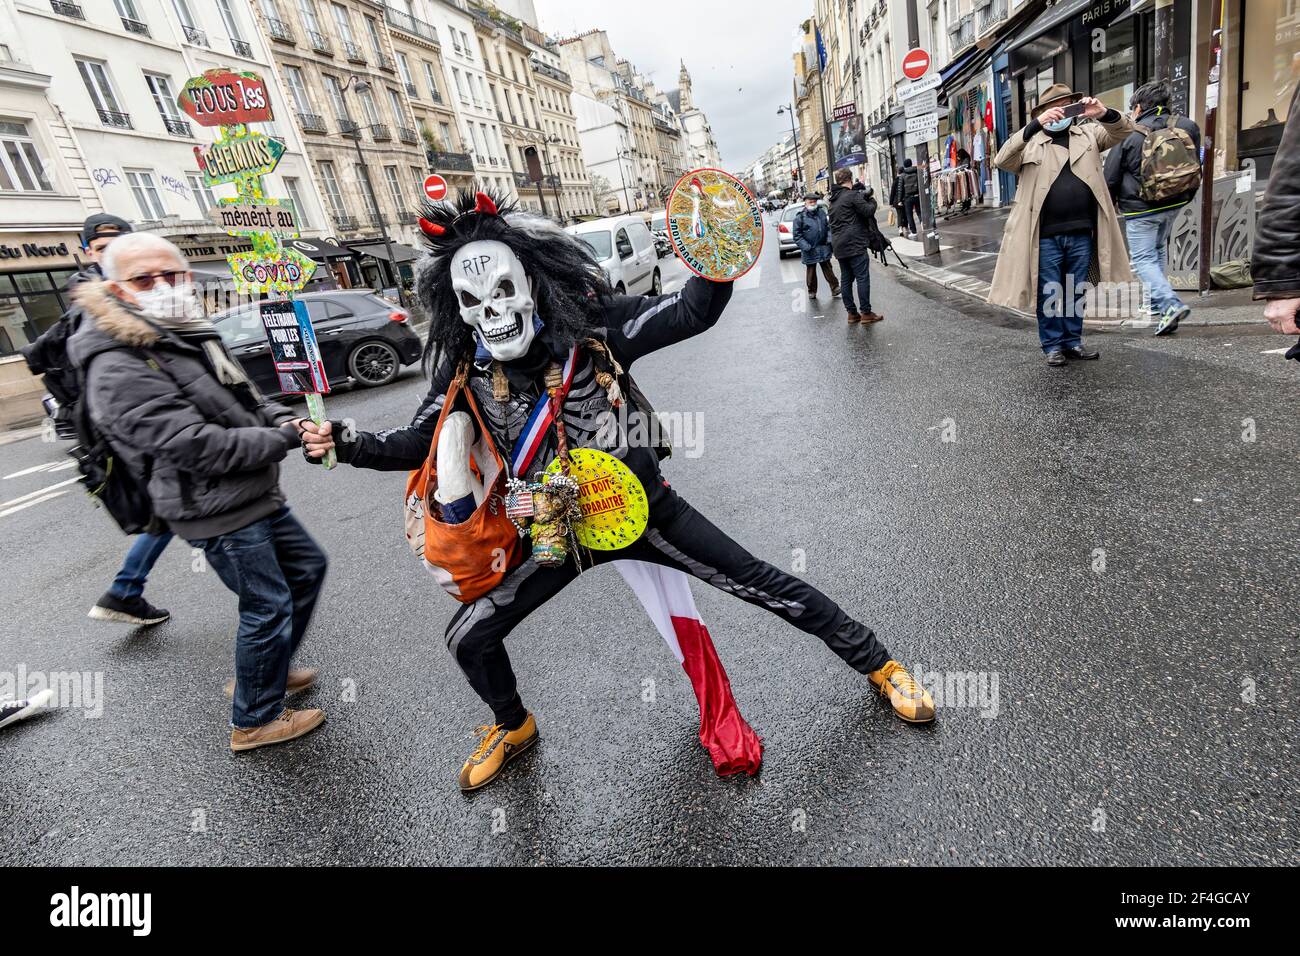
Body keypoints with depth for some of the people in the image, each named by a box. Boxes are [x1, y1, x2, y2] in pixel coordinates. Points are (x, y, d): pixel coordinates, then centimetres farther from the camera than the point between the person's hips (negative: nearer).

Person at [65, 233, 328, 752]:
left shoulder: (190, 336, 10)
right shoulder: (119, 366, -19)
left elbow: (245, 399, 17)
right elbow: (194, 445, -26)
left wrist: (285, 420, -5)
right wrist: (284, 438, -19)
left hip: (256, 495, 10)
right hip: (218, 512, -10)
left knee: (307, 567, 21)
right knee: (268, 605, 0)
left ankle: (269, 669, 38)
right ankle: (254, 720, 21)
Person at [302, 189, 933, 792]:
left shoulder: (591, 326, -16)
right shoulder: (466, 372, -7)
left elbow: (693, 312, -18)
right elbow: (419, 441, 5)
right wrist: (343, 442, -9)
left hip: (643, 510, -2)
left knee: (764, 585, 3)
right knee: (468, 639, 5)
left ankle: (875, 664, 29)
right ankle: (513, 728, 39)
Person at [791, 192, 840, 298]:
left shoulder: (822, 212, 7)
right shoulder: (800, 217, -7)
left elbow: (828, 227, 16)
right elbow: (797, 236, -8)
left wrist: (829, 239, 0)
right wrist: (806, 247, -17)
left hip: (823, 248, 3)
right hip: (809, 250, -3)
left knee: (827, 269, 6)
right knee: (811, 271, 8)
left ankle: (835, 288, 10)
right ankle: (812, 291, 21)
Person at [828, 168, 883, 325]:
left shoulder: (833, 199, 15)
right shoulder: (853, 195, -9)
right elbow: (869, 211, -14)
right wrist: (871, 200, 7)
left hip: (839, 246, 8)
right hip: (855, 244, -8)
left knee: (846, 279, 9)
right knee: (862, 278, -4)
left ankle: (852, 313, 12)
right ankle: (866, 313, -3)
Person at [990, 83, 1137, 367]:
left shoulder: (1088, 134, 15)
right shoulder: (1031, 142, 4)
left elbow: (1125, 130, 6)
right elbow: (1002, 161, -14)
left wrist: (1104, 114, -14)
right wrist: (1035, 125, -23)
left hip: (1082, 233, 3)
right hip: (1045, 235, -3)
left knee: (1076, 293, 11)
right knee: (1049, 294, 3)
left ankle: (1073, 342, 22)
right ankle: (1052, 345, 15)